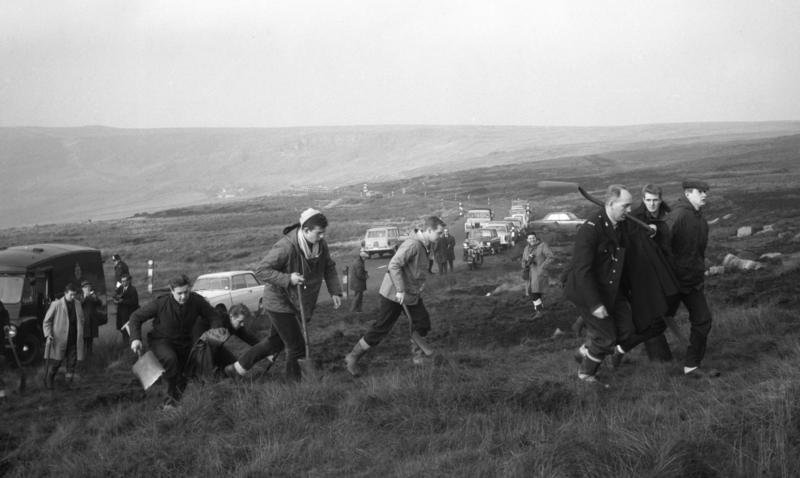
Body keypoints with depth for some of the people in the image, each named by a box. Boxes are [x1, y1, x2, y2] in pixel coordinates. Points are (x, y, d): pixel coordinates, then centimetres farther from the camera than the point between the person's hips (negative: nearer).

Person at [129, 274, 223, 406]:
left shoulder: (196, 300, -18)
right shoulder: (161, 303, -25)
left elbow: (214, 317, -8)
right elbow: (136, 317, -12)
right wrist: (135, 338, -26)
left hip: (184, 342, 4)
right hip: (162, 340, -4)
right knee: (170, 359, -36)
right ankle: (172, 394, -16)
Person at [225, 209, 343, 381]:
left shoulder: (320, 244, -8)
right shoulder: (286, 247, -29)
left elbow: (329, 268, 9)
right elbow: (261, 270, -25)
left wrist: (335, 291, -2)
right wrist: (287, 279, -32)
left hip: (297, 303, 8)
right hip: (279, 302, -8)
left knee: (275, 342, 20)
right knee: (296, 347, -6)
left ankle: (238, 367, 34)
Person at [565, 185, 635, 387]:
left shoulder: (619, 226, 0)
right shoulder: (590, 230, -26)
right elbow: (582, 270, -27)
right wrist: (595, 304, -27)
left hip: (610, 290, 8)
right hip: (587, 292, -8)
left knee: (625, 328, 9)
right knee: (605, 337, -1)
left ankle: (585, 352, 31)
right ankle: (586, 372, 26)